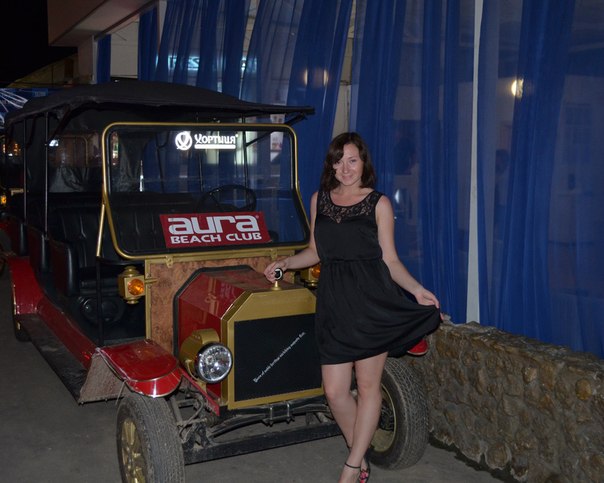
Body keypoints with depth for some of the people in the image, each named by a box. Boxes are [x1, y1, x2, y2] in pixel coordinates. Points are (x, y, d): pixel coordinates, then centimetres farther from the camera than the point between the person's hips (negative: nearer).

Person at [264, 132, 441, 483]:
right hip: (334, 301, 3)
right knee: (335, 391, 1)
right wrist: (285, 263, 4)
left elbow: (390, 259, 0)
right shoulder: (319, 199, 12)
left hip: (372, 300, -3)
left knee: (368, 385, 4)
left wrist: (417, 290, -14)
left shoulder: (378, 203, 0)